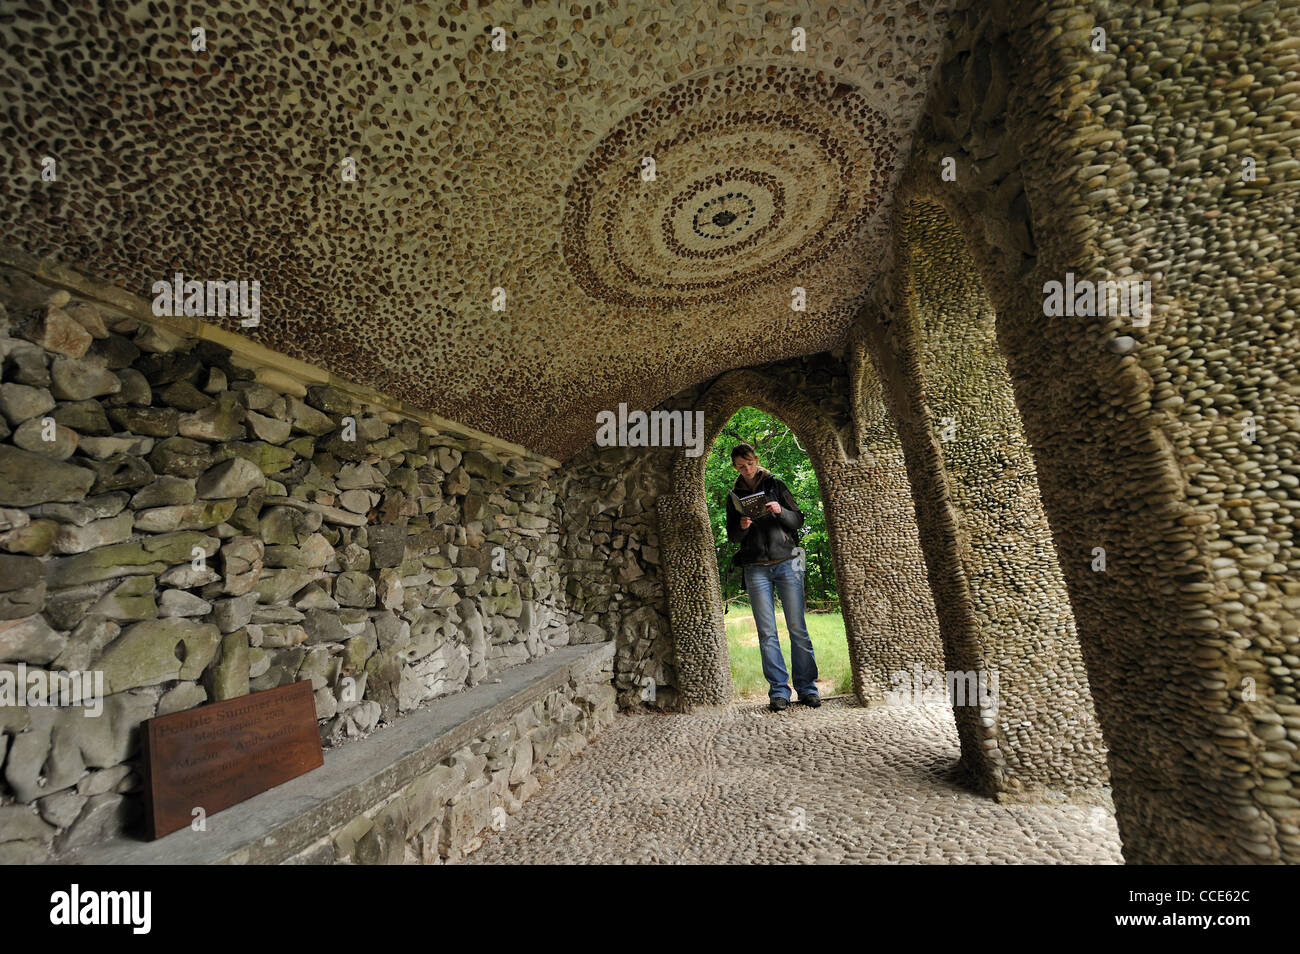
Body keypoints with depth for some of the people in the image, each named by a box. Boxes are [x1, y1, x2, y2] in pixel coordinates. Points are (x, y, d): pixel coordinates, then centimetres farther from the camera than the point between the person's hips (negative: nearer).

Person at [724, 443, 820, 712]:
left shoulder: (775, 485, 9)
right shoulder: (734, 496, 11)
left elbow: (799, 520, 8)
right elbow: (732, 535, 11)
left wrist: (780, 511, -12)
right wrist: (742, 527, -11)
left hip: (786, 562, 0)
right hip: (756, 569, 1)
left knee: (797, 629, 0)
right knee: (767, 634, 0)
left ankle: (807, 688, 12)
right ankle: (779, 691, 8)